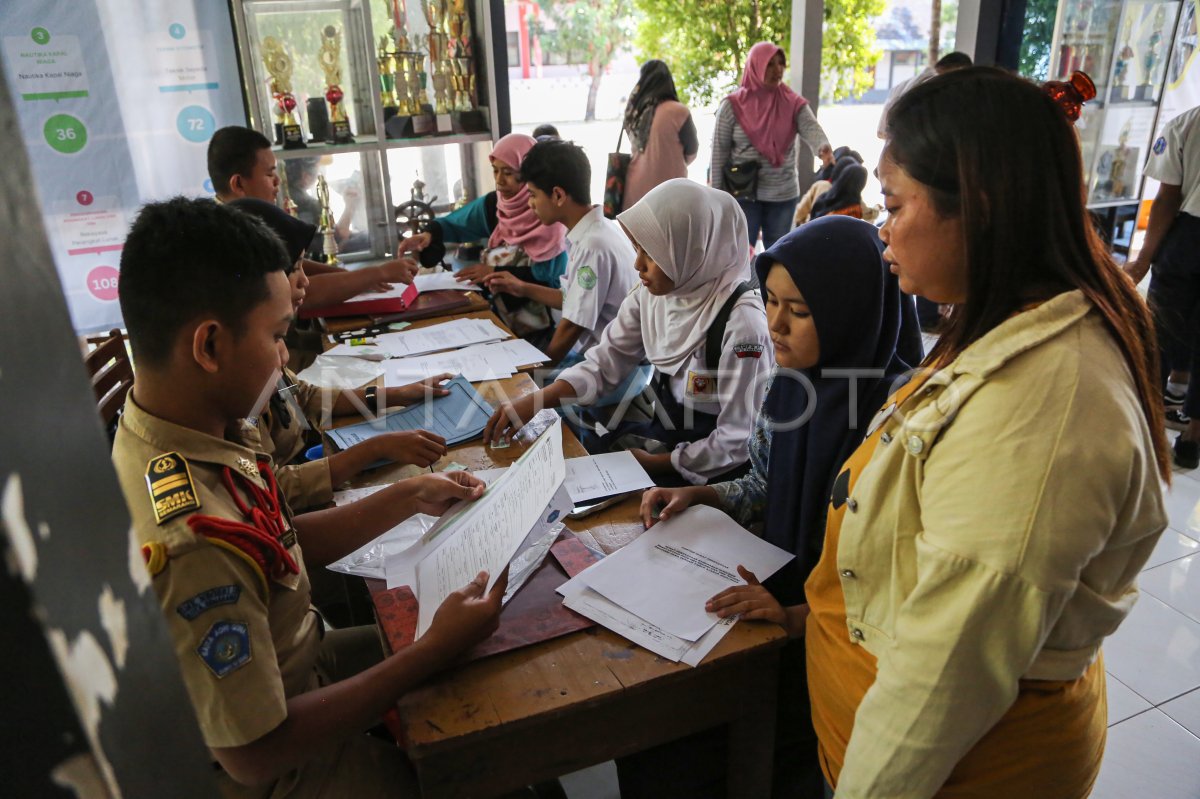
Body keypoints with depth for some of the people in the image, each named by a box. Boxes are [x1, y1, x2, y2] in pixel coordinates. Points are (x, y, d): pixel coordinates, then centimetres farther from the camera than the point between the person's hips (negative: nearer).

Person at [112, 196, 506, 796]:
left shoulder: (174, 438, -10)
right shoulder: (193, 547, -39)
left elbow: (282, 543, 4)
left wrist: (408, 498, -1)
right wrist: (436, 650, -26)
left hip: (298, 661, 7)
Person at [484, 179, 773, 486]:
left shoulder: (741, 324, -26)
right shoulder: (651, 294, -5)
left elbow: (738, 443, -21)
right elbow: (605, 362, -2)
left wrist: (651, 463, -15)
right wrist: (532, 402, -16)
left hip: (703, 471, -6)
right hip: (659, 432, 6)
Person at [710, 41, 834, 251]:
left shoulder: (793, 104, 1)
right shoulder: (732, 106, -4)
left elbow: (811, 129, -16)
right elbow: (719, 153, -3)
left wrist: (823, 148, -39)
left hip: (783, 195, 2)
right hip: (743, 195, -2)